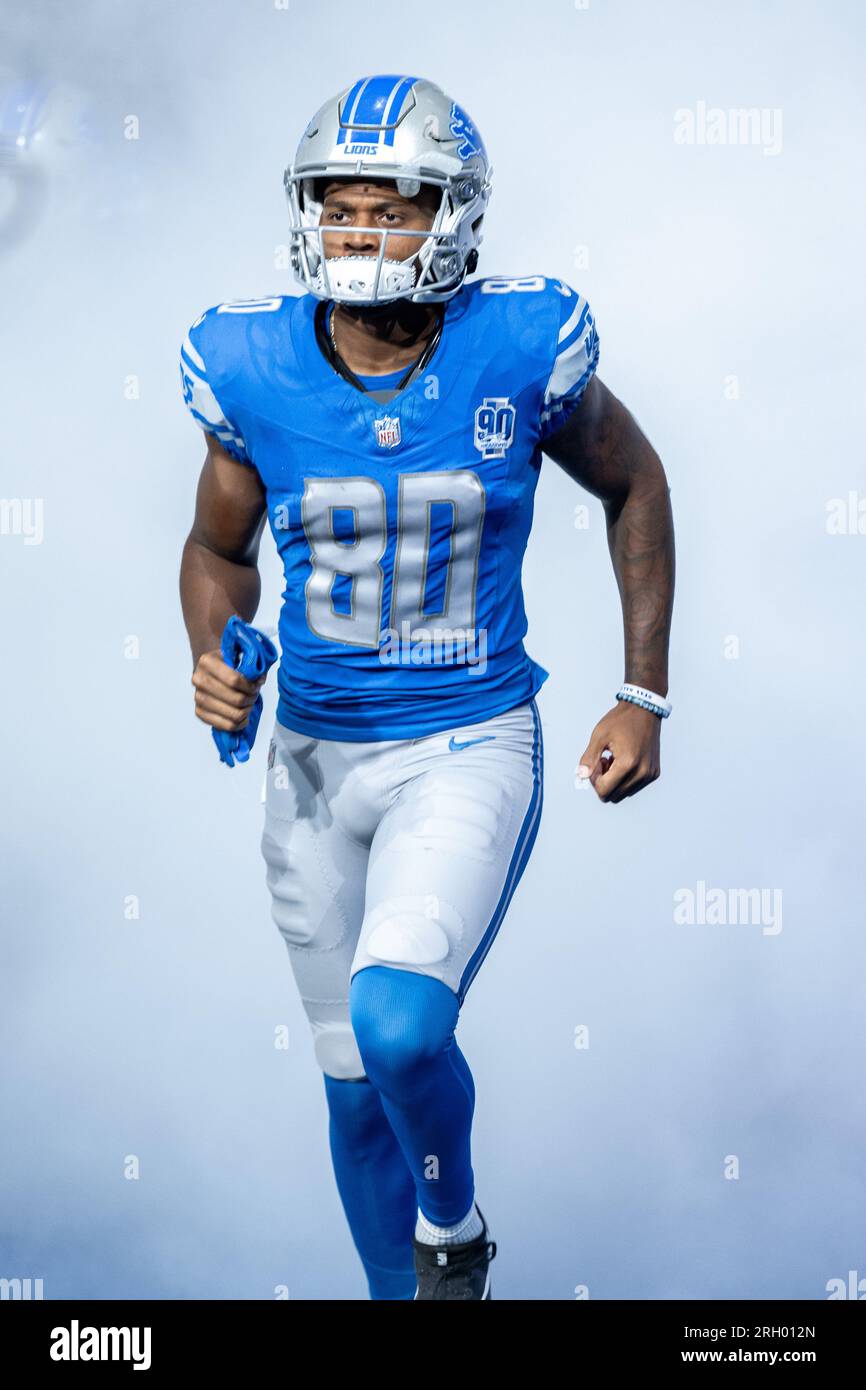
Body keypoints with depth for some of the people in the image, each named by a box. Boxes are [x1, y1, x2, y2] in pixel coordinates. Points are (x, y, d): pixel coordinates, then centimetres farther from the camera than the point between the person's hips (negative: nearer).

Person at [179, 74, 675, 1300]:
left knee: (398, 1027, -25)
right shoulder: (254, 372, -7)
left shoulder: (524, 349, -12)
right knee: (359, 1087, 12)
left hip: (470, 751, -3)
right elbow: (219, 547, 10)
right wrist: (214, 664, -11)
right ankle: (397, 1287, 36)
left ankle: (453, 1222, 8)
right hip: (316, 761, 3)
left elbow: (632, 485, 5)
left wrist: (645, 697, 3)